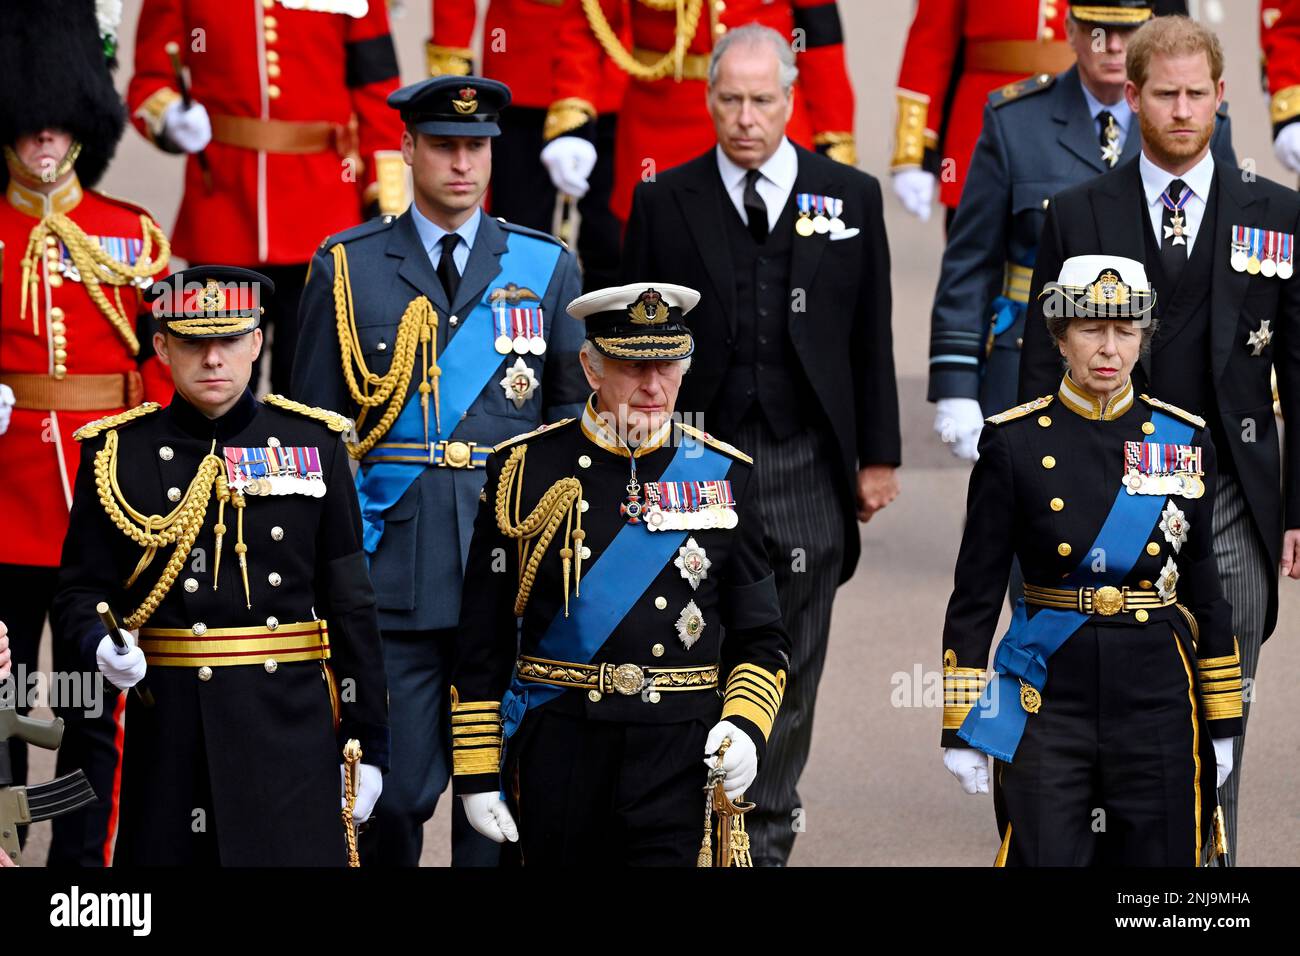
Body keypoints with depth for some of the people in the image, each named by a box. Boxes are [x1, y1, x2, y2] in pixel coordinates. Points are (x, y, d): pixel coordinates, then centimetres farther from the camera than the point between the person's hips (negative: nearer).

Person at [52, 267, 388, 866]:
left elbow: (349, 603, 6)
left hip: (292, 726, 0)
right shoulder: (118, 451, 4)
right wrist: (100, 646, -18)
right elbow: (80, 590, 5)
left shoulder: (313, 443, 5)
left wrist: (368, 742, 3)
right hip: (169, 728, 0)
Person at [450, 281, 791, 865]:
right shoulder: (526, 472, 2)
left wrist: (745, 725, -7)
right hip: (558, 749, 0)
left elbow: (761, 638, 11)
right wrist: (476, 773, 1)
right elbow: (481, 642, 4)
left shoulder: (723, 477, 6)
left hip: (680, 752, 0)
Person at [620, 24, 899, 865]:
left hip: (806, 466, 1)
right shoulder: (664, 204, 2)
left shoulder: (851, 197, 5)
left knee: (791, 669, 7)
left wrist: (878, 456, 5)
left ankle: (768, 839, 17)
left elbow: (871, 336, 7)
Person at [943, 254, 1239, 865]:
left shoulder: (1185, 441, 4)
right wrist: (960, 726, -2)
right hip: (1048, 696, -2)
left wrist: (1222, 724, 10)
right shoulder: (1014, 442, -2)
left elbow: (1204, 588, 11)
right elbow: (976, 592, 1)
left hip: (1157, 699, 2)